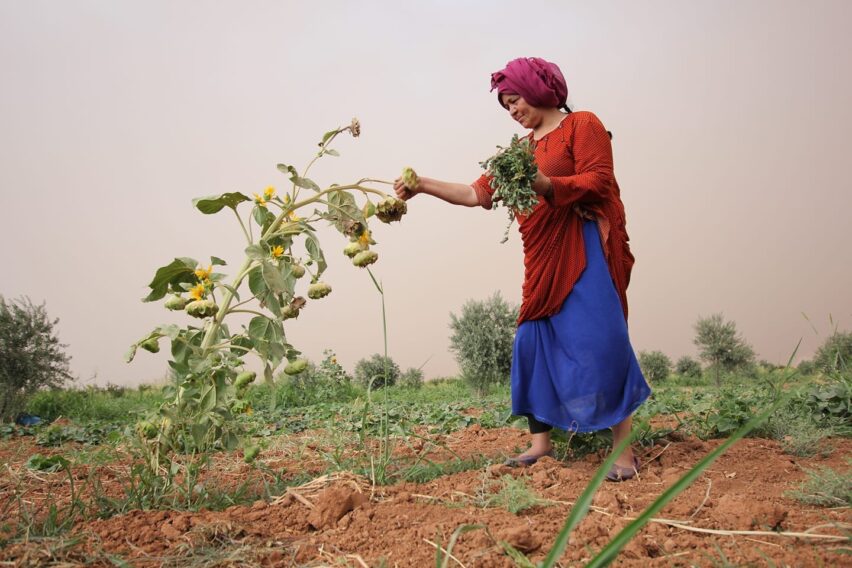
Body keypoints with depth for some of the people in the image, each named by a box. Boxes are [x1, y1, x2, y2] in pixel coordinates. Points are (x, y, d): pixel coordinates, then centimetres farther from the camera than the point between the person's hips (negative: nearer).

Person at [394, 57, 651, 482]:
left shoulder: (582, 125, 1)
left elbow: (597, 182, -10)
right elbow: (478, 194, 16)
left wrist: (545, 185, -24)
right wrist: (424, 185, 10)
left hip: (584, 251, -7)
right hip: (543, 260, 7)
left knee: (600, 342, -12)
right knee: (534, 343, 3)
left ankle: (623, 447, -6)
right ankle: (541, 441, 12)